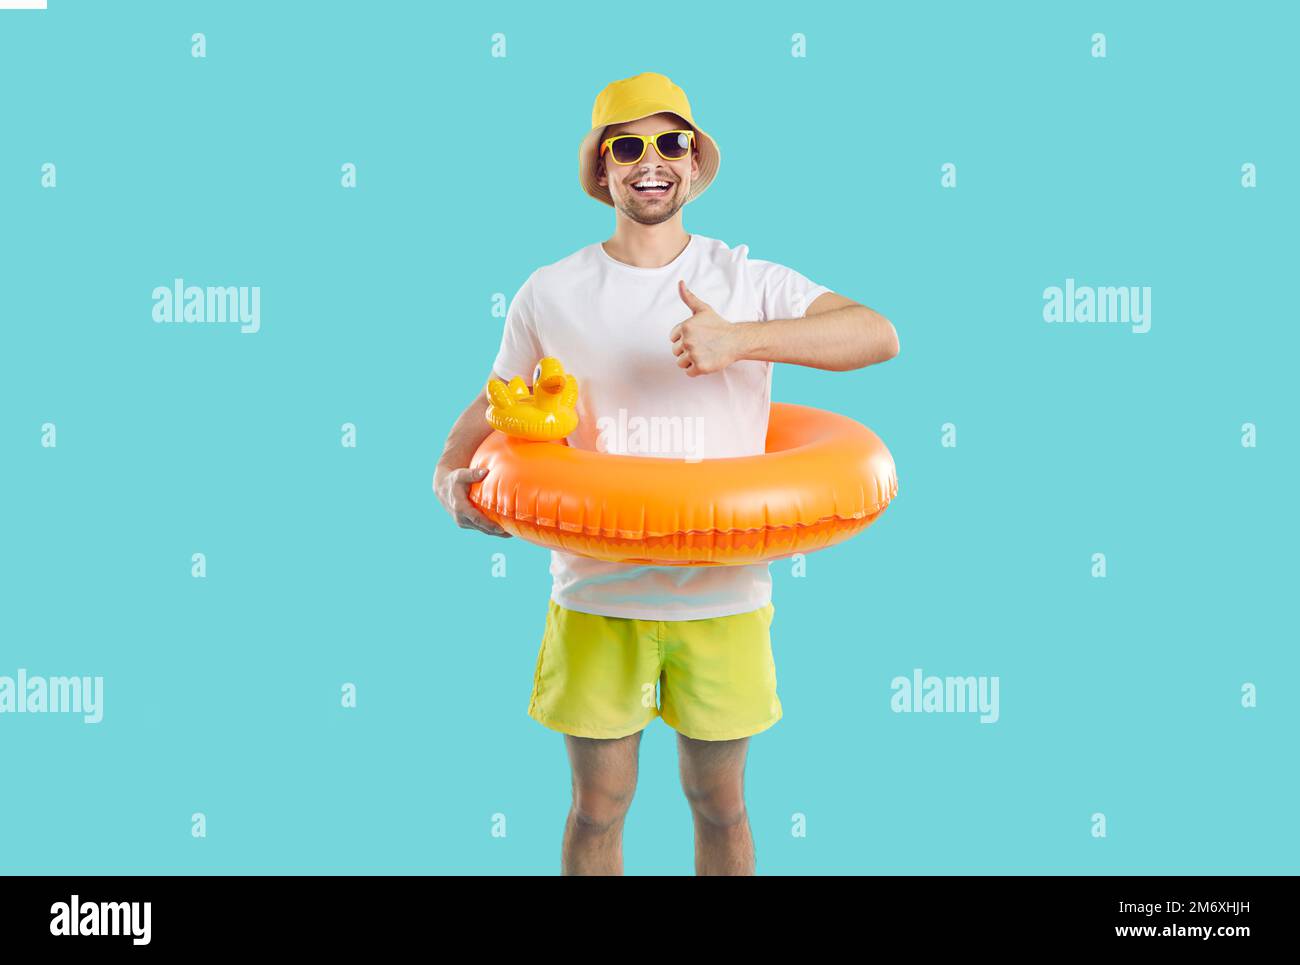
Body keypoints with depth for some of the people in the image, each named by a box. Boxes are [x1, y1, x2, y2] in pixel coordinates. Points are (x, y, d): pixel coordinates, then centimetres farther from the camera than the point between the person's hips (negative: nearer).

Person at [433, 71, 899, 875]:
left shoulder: (746, 281, -1)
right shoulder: (550, 293, 4)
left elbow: (879, 336, -13)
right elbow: (498, 400, 15)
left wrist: (740, 339, -25)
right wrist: (452, 473, -5)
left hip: (722, 593, 0)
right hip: (595, 592, 1)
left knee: (719, 801, 14)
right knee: (598, 807, 11)